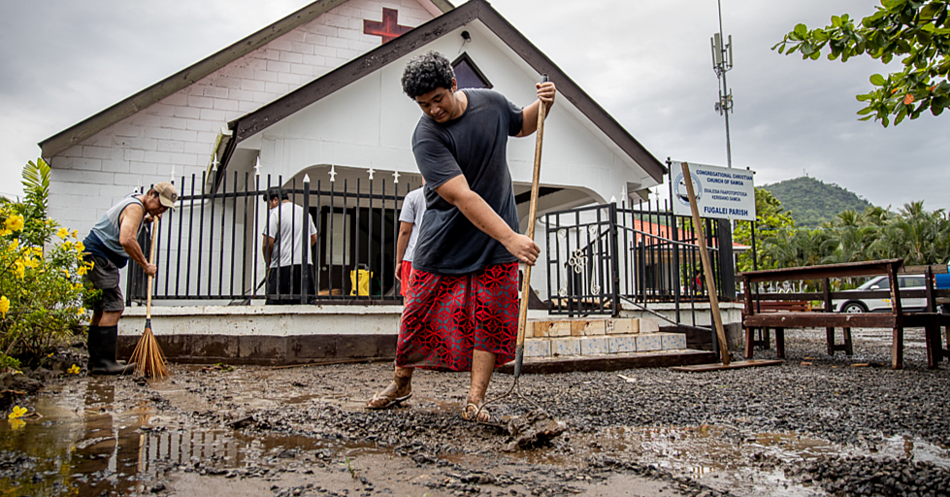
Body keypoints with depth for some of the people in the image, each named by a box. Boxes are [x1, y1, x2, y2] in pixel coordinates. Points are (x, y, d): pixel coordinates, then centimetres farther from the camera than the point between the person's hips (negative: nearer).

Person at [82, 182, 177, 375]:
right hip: (98, 257, -11)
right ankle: (104, 362, -17)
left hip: (92, 256, 11)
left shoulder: (132, 203, 17)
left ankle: (95, 362, 15)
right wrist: (146, 265, -19)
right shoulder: (135, 207, -15)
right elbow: (126, 240, -28)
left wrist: (145, 220, 19)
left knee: (102, 309, 11)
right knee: (113, 307, -15)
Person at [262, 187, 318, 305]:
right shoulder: (304, 211, 17)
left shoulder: (275, 213, -4)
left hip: (283, 265, -6)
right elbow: (313, 238, 24)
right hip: (306, 264, 6)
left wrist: (268, 262, 6)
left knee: (275, 304, -6)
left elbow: (268, 243, -9)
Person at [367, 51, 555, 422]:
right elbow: (462, 197, -31)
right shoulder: (426, 137, -20)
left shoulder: (492, 103, -4)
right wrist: (511, 238, -38)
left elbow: (521, 125, 21)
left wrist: (542, 105, -1)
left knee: (490, 319, -3)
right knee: (421, 314, 6)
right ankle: (401, 382, 29)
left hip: (496, 240, 3)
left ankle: (474, 399, 6)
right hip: (444, 240, -2)